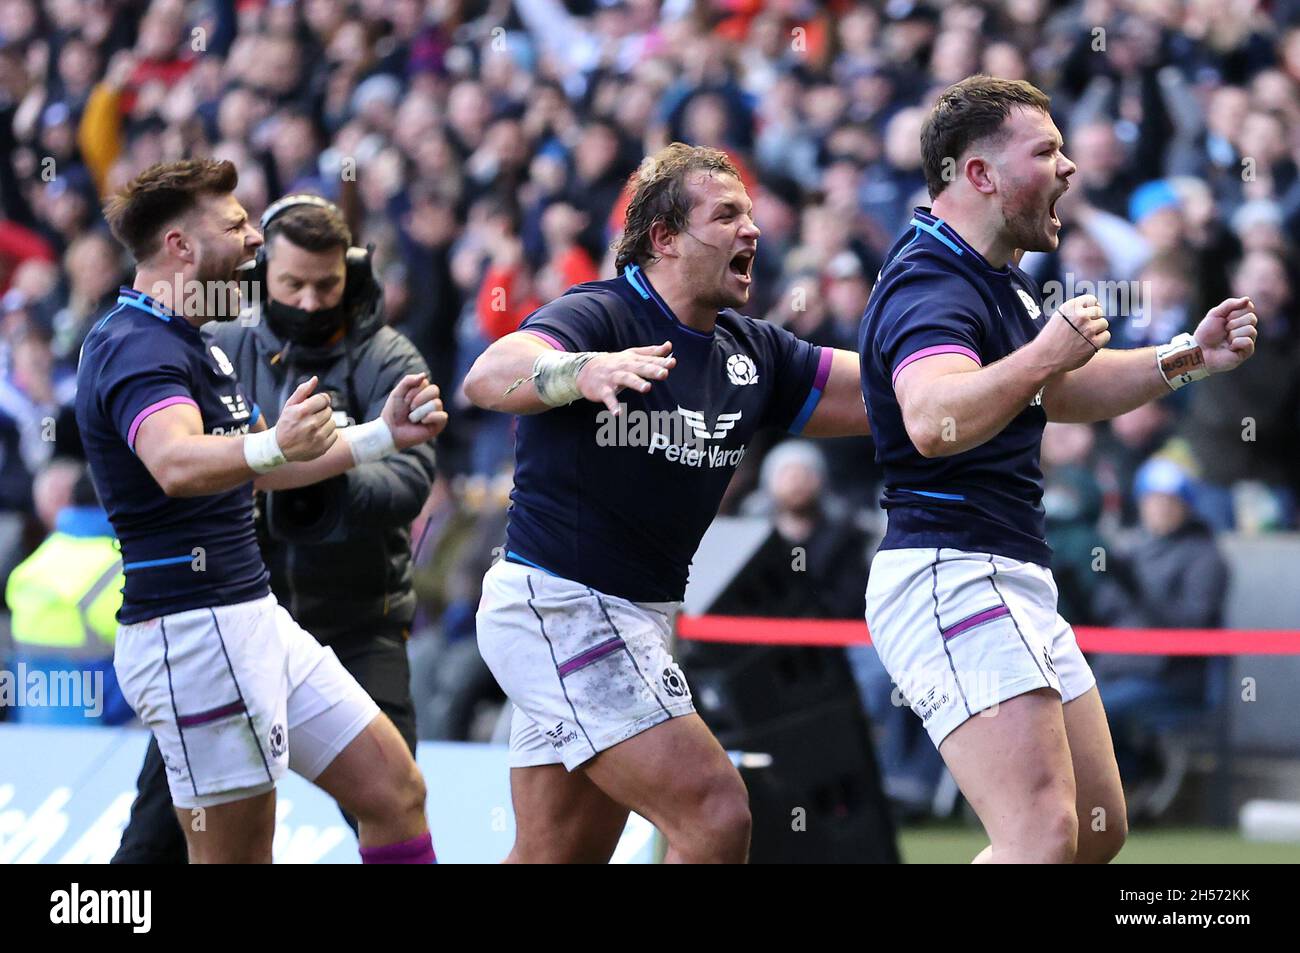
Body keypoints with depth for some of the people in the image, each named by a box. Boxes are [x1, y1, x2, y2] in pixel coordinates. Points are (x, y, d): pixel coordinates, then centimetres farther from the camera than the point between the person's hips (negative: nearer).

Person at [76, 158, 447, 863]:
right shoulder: (136, 348, -16)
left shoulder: (191, 346, 18)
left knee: (396, 792, 9)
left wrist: (383, 434, 27)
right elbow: (177, 463, -38)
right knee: (236, 854, -7)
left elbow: (256, 469, 31)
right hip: (192, 630, -10)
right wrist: (273, 445, -56)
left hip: (252, 618, 10)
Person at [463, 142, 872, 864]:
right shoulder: (598, 316, -15)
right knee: (716, 818, -17)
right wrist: (580, 370, -55)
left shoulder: (751, 353, 9)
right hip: (560, 607, -9)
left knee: (557, 854, 11)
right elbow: (488, 378, -34)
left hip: (634, 619, 9)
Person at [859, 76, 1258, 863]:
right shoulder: (930, 283, -16)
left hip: (1017, 586, 11)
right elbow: (932, 421, -35)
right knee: (1045, 839, -22)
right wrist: (1042, 353, -32)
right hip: (950, 578, -11)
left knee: (1099, 830, 15)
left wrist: (1188, 356, 23)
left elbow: (1063, 393, 34)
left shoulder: (999, 283, 18)